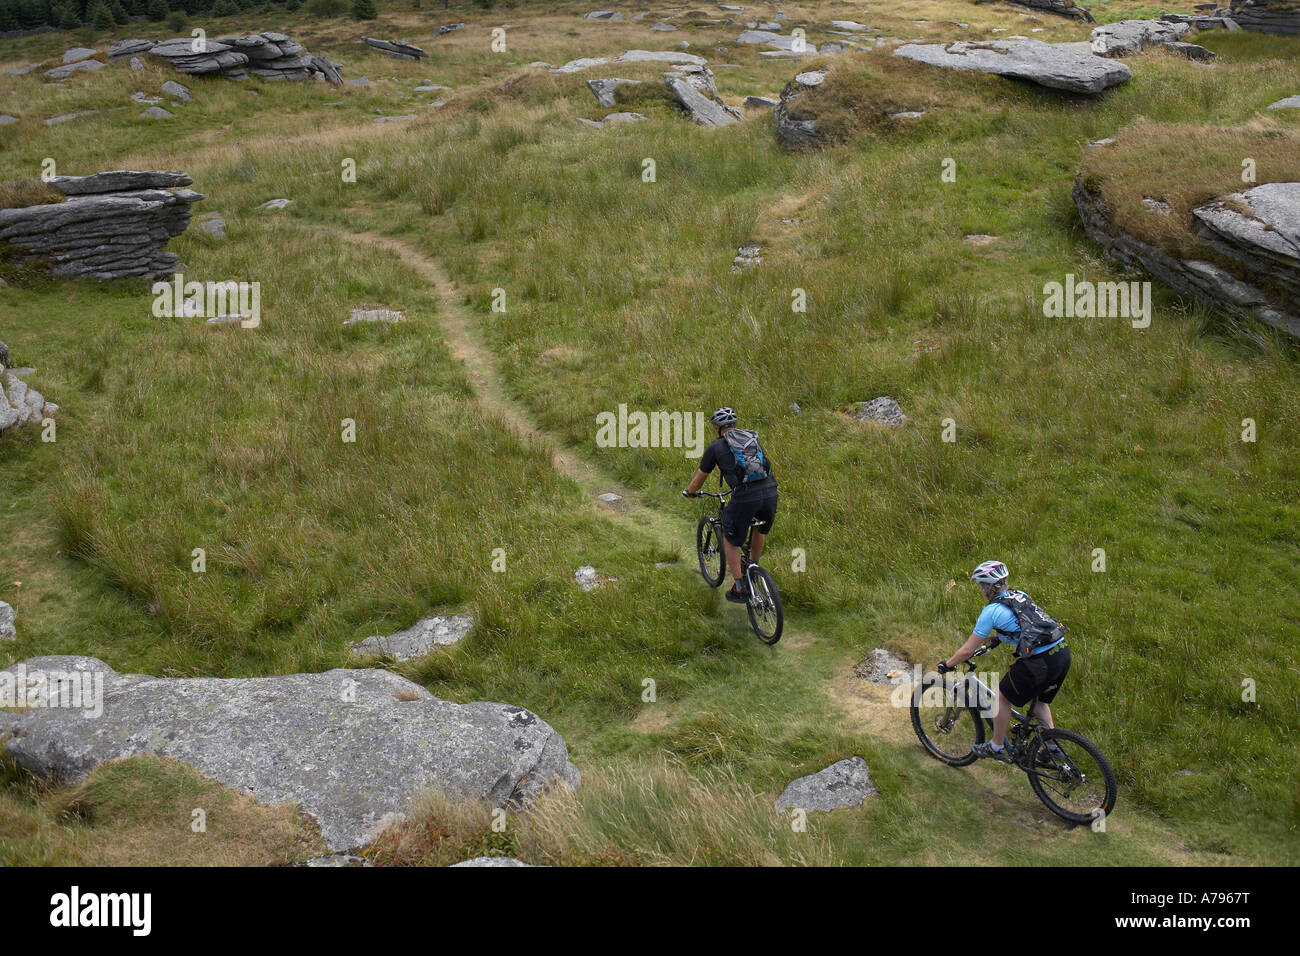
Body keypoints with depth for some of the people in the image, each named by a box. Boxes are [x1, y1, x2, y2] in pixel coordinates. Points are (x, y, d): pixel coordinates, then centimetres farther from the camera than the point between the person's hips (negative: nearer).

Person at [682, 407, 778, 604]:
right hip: (770, 491, 4)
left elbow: (698, 481, 21)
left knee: (730, 540, 17)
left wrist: (689, 492, 43)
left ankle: (740, 589, 15)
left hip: (745, 497, -4)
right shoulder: (753, 438, 25)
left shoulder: (716, 446, 12)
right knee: (761, 529, 35)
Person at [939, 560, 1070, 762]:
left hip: (1041, 662, -8)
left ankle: (997, 748, 24)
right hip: (1063, 653, 8)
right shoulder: (1019, 595, 17)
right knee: (1039, 701, 28)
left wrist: (947, 665, 16)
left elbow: (968, 650, 0)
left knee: (1002, 696, 13)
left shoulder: (992, 611, -4)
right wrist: (995, 638, 49)